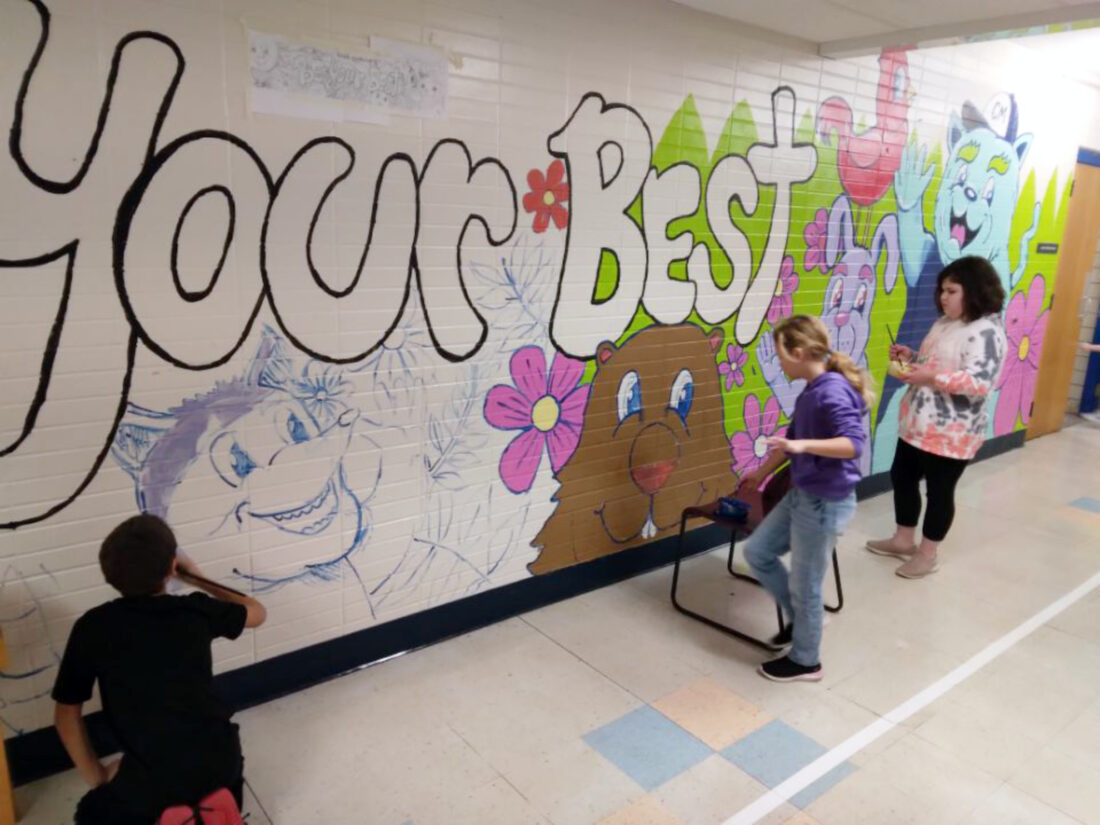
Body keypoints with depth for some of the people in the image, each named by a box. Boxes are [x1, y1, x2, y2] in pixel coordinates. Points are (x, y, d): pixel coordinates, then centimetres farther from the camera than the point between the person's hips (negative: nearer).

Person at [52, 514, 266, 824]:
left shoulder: (92, 627, -2)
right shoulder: (197, 609, 1)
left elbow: (66, 712, 4)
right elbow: (257, 612, 20)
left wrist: (96, 776, 16)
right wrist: (199, 580, 28)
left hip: (155, 781, -3)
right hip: (220, 760, 3)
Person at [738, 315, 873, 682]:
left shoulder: (832, 392, -21)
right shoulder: (811, 392, 7)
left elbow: (854, 443, -30)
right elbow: (791, 440, 19)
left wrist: (803, 445, -40)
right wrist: (761, 473, 27)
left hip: (826, 504, -9)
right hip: (801, 495, 9)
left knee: (804, 585, 6)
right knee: (757, 551, 16)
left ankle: (805, 661, 28)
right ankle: (799, 617, 34)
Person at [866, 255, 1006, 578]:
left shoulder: (986, 332, -18)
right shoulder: (944, 322, 10)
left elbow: (980, 382, -27)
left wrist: (930, 377, -32)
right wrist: (911, 357, 4)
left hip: (951, 433, -9)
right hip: (917, 423, 9)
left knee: (939, 491, 6)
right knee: (902, 477, 17)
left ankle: (928, 553, 24)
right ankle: (903, 539, 35)